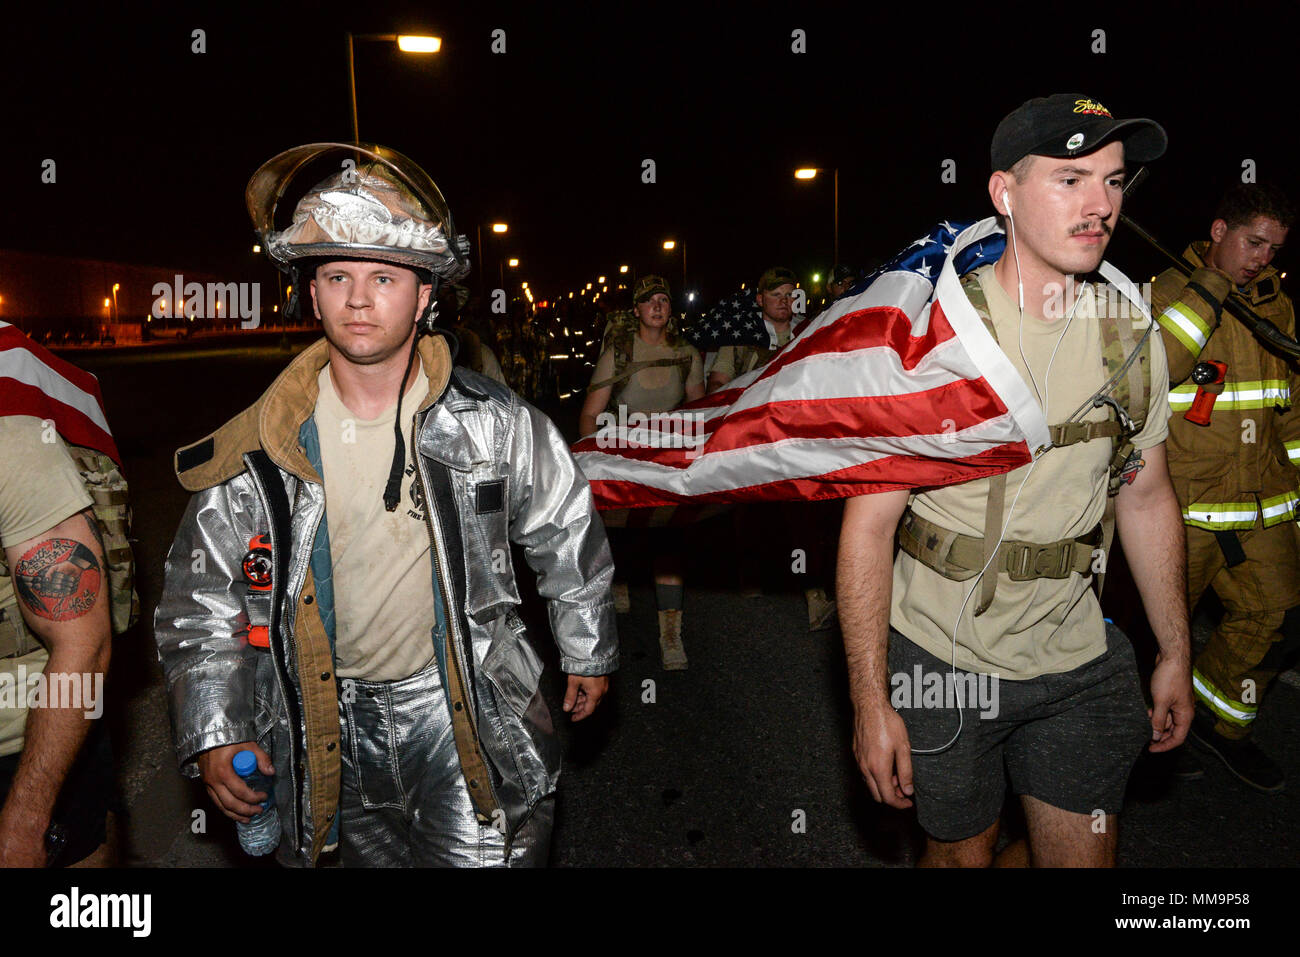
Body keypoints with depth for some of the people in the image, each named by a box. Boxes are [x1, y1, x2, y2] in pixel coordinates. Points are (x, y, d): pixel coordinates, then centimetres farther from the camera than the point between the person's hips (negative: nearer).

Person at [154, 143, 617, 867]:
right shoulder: (259, 449, -8)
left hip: (466, 708, -1)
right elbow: (201, 595, 1)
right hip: (333, 731, 2)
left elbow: (571, 540, 1)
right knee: (375, 857, 19)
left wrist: (589, 654, 10)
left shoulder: (496, 424, -11)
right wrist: (214, 731, -5)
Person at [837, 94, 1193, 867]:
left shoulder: (1131, 334, -1)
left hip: (1077, 659, 4)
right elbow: (869, 522, -17)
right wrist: (871, 700, -18)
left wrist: (1176, 655, 12)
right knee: (961, 852, 16)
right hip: (941, 657, -3)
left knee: (1086, 856, 14)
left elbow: (1149, 497, 10)